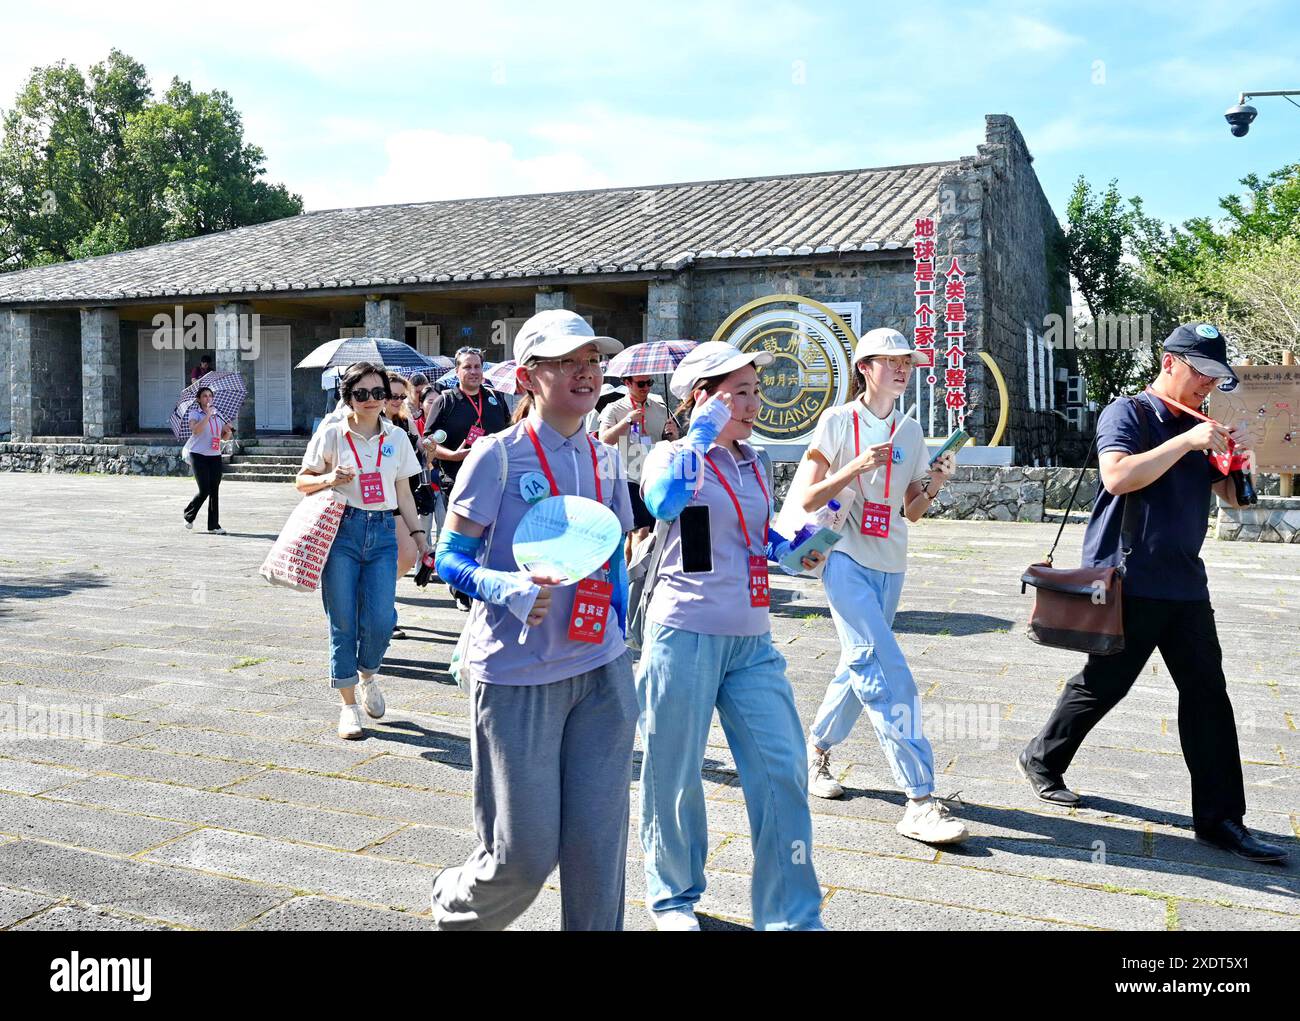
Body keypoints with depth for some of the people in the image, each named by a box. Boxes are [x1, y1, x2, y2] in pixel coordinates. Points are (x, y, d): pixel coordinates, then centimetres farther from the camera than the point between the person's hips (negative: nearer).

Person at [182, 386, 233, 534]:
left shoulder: (218, 414, 14)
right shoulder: (194, 414, -1)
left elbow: (224, 437, 17)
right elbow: (195, 430, -21)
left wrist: (228, 431, -5)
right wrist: (208, 415, -23)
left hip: (215, 456, 5)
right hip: (199, 455, -5)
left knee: (214, 490, 1)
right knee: (204, 490, -9)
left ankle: (213, 525, 5)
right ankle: (189, 515, 18)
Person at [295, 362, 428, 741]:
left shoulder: (397, 437, 10)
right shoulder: (331, 434, 1)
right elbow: (302, 481, 7)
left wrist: (417, 533, 13)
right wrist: (328, 479, -13)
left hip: (383, 532, 2)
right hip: (341, 529, -2)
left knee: (381, 620, -6)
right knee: (342, 621, -1)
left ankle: (367, 677, 26)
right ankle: (348, 705, 12)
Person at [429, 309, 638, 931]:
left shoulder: (605, 460, 9)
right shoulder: (498, 454, -8)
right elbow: (449, 558, -6)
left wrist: (616, 632, 12)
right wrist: (507, 588, -23)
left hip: (601, 675, 5)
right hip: (516, 676, -5)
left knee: (598, 846, 6)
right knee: (524, 855, 4)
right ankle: (453, 907, 36)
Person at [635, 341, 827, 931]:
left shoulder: (752, 465, 13)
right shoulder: (675, 455, -6)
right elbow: (663, 501, -31)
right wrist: (703, 432, -22)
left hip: (751, 640, 6)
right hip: (686, 634, -6)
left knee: (783, 770, 1)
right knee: (676, 773, 8)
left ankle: (793, 916, 14)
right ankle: (673, 897, 31)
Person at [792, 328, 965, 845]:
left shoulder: (911, 432, 12)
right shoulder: (837, 421, -4)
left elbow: (911, 512, 14)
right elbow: (807, 498, -6)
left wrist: (934, 485, -6)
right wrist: (857, 467, -19)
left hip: (890, 564, 7)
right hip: (846, 557, -6)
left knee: (861, 666, 12)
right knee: (886, 671, -16)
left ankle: (816, 748, 35)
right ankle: (920, 801, -17)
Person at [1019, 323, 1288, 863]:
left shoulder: (1199, 427, 15)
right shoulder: (1127, 413, -6)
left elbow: (1233, 497, 18)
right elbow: (1118, 477, -23)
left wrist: (1241, 454, -1)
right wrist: (1187, 442, -22)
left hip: (1185, 583, 7)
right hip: (1129, 579, -7)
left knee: (1208, 694, 4)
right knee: (1103, 683, 3)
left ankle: (1220, 819, 9)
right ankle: (1042, 759, 26)